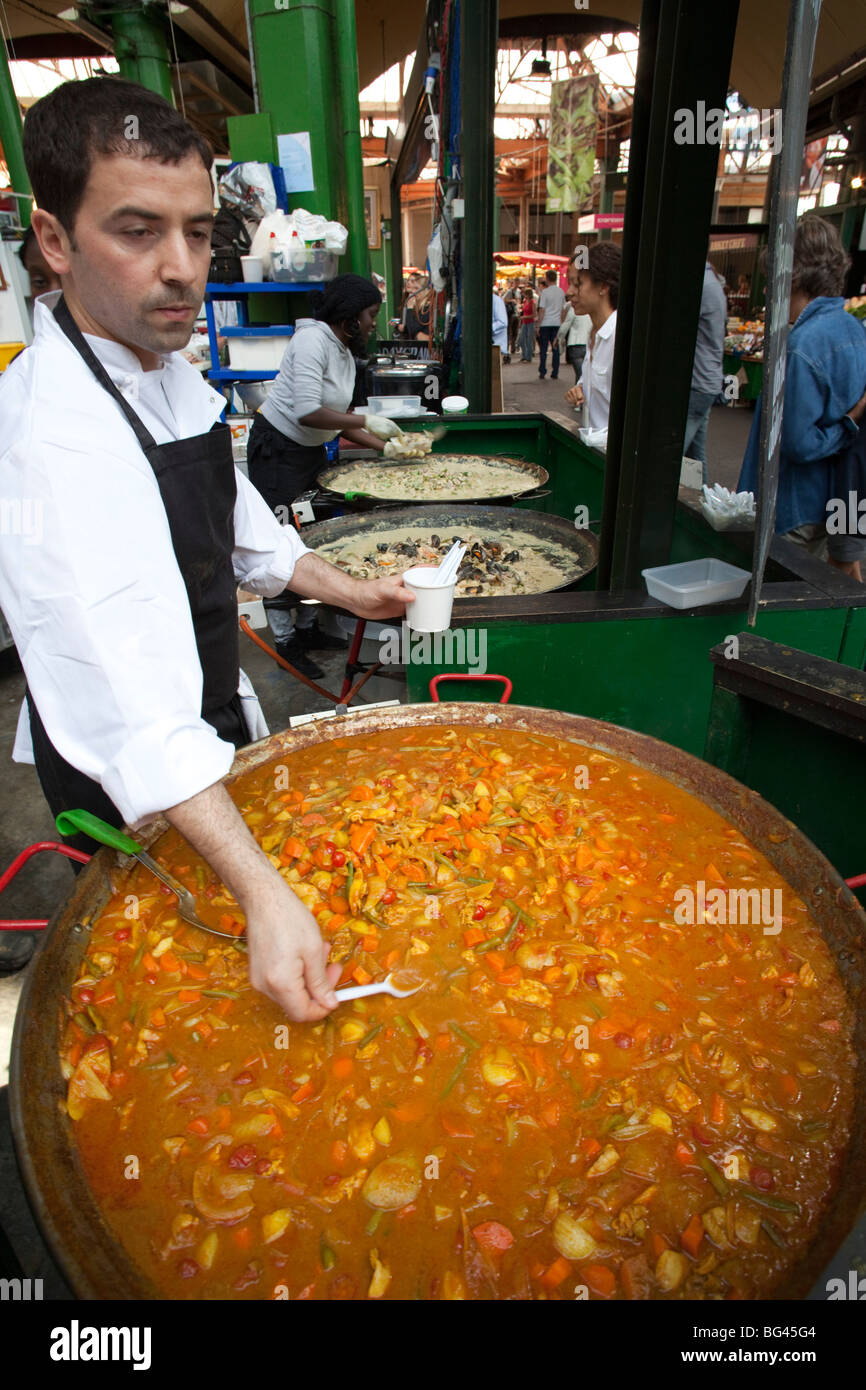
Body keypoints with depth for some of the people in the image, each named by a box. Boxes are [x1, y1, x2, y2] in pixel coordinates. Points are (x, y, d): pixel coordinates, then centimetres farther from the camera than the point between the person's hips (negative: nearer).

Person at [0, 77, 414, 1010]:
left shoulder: (168, 369, -1)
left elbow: (228, 520, 12)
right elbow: (132, 711, -42)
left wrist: (345, 591, 12)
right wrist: (264, 895, -49)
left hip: (211, 718, 8)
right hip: (131, 786, -8)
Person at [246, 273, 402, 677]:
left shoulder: (346, 354, 11)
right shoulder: (312, 340, -18)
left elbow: (338, 422, 12)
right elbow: (307, 413, -28)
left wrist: (386, 446, 2)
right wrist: (367, 421, -21)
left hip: (311, 450, 9)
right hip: (276, 450, -9)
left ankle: (307, 628, 23)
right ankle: (286, 642, 5)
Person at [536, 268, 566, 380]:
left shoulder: (545, 292, -8)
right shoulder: (561, 291, 7)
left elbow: (542, 310, -9)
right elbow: (563, 309, 12)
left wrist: (539, 325, -4)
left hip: (546, 323, -4)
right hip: (557, 323, 4)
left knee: (543, 349, 3)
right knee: (556, 349, 5)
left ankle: (542, 373, 2)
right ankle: (555, 374, 4)